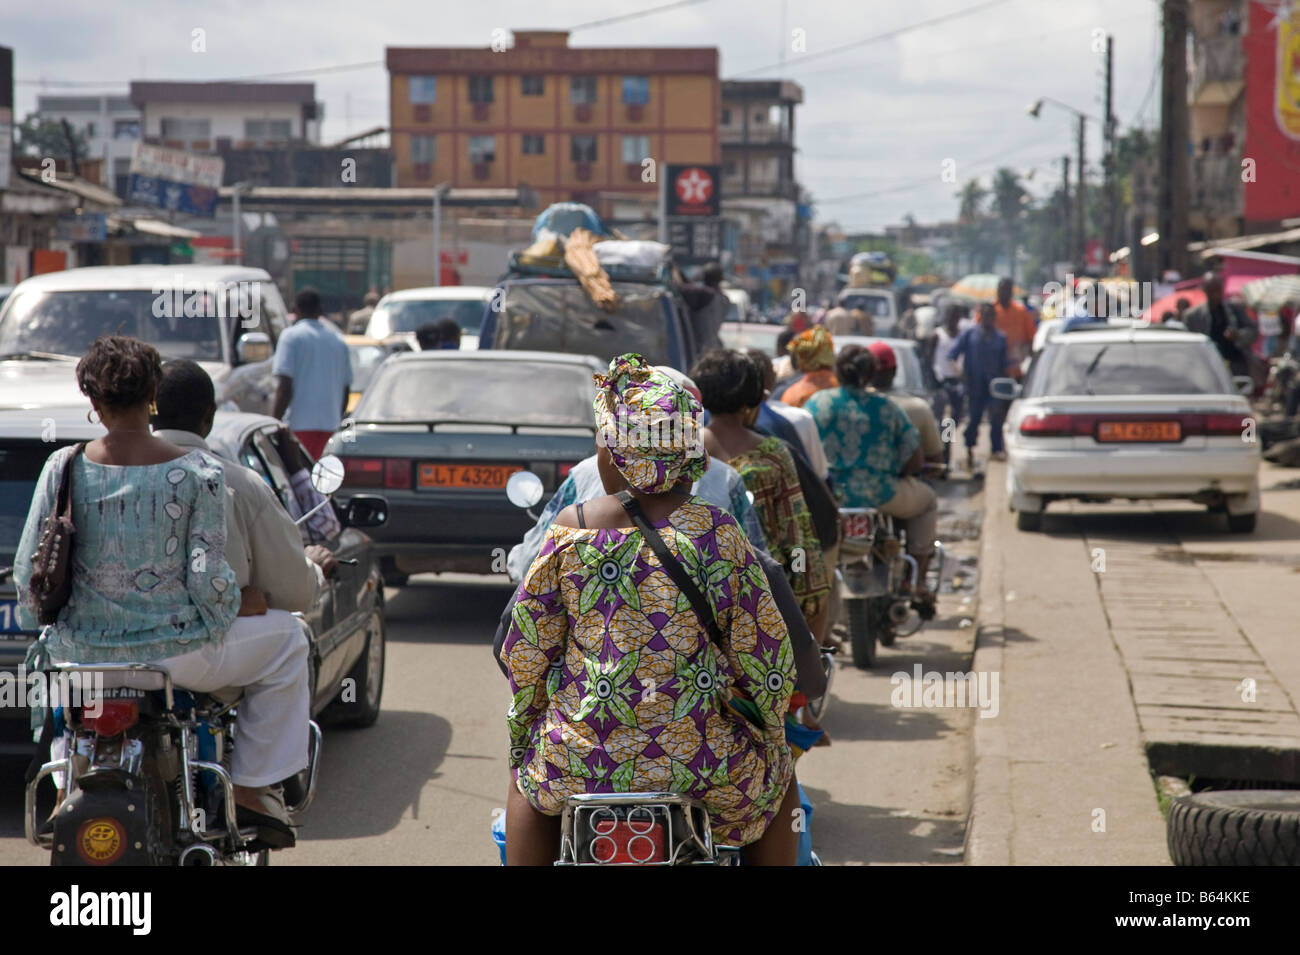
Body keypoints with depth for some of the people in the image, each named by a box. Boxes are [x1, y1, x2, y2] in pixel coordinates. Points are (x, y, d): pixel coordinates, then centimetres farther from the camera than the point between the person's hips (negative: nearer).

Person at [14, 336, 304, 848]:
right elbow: (209, 580, -14)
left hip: (83, 650, 3)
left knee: (45, 651, 41)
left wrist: (43, 613, 18)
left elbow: (28, 572, -3)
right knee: (288, 641, 24)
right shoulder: (199, 472, -12)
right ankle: (254, 790, 19)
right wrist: (244, 603, 7)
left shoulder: (63, 467, -6)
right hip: (177, 652, -3)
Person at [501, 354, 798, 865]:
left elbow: (525, 646, 0)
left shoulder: (570, 529, -6)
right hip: (703, 758, -1)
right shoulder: (718, 532, -8)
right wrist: (770, 731, 12)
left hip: (581, 760, 1)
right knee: (780, 779, 31)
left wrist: (524, 724, 17)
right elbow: (765, 651, -5)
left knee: (527, 773, 35)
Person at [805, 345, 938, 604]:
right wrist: (894, 474, 21)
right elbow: (914, 461, 1)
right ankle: (917, 581, 22)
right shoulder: (886, 407, -1)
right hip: (878, 496, -2)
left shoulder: (816, 403, 0)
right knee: (927, 500, 27)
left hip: (827, 496, 2)